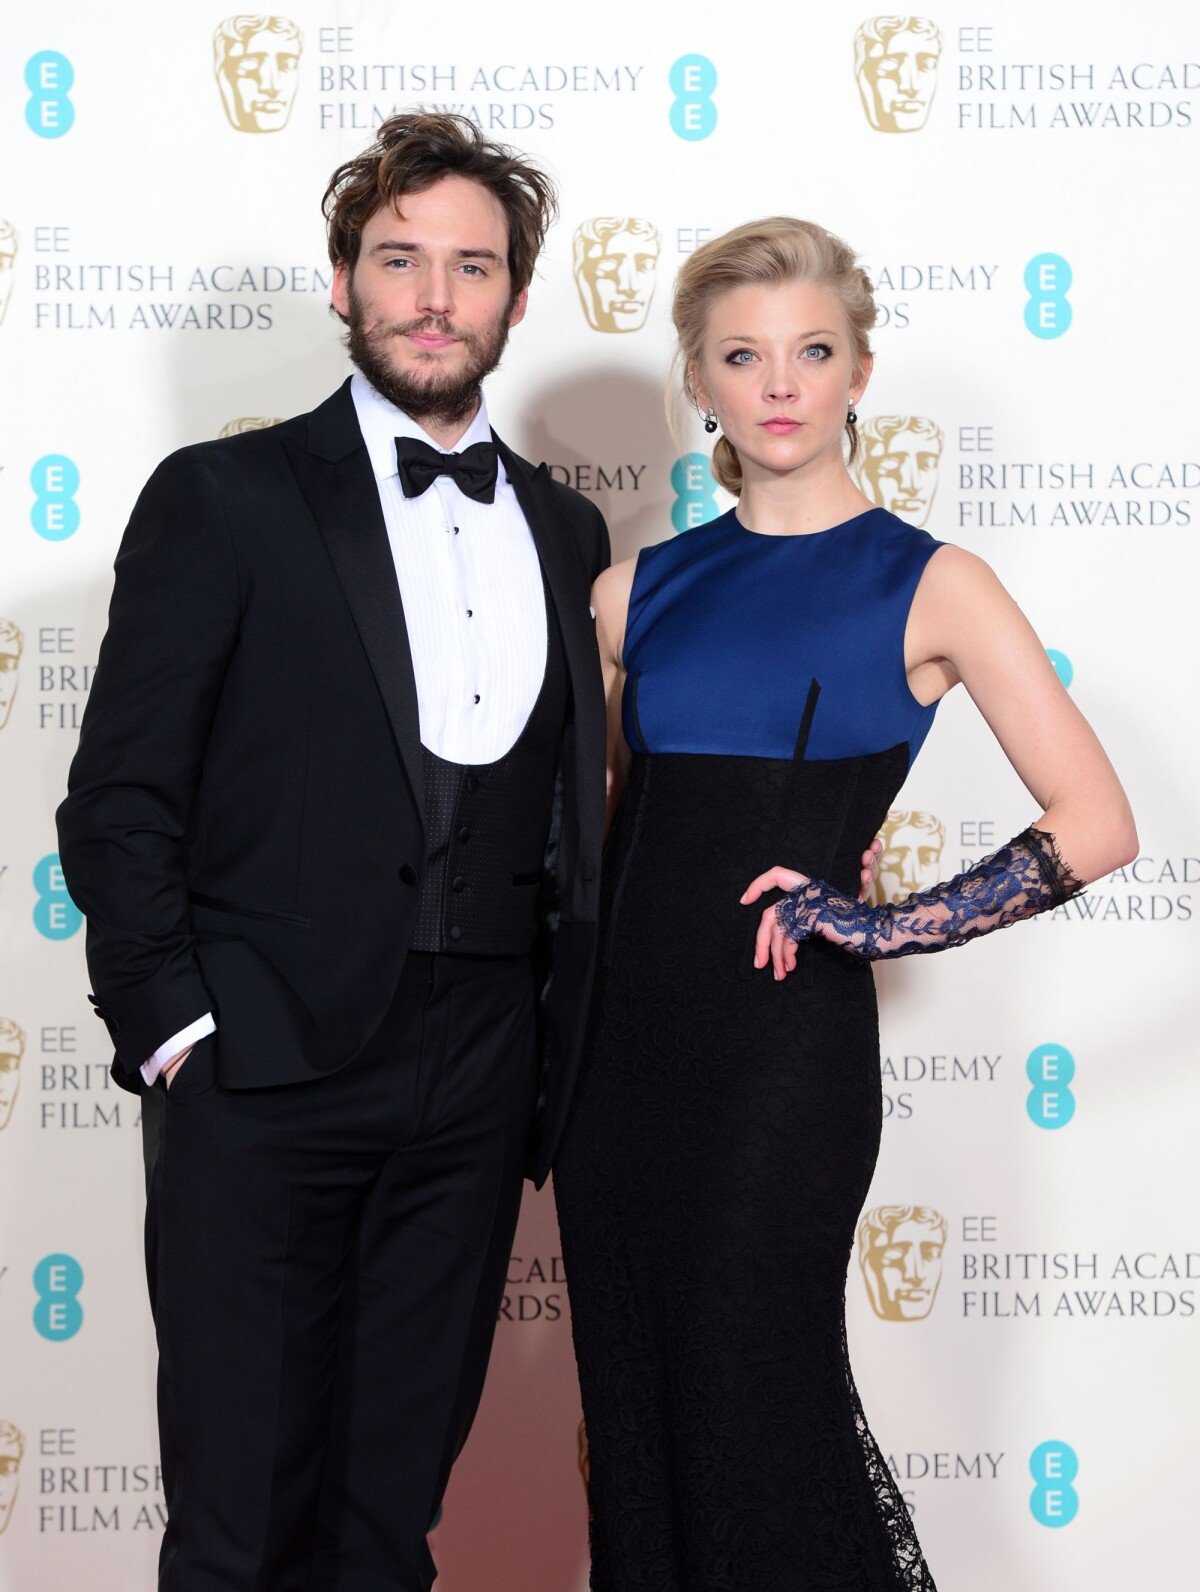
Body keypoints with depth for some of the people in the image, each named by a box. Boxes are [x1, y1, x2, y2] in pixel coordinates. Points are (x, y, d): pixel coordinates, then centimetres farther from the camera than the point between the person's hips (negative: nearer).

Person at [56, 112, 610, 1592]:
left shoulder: (566, 531, 13)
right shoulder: (225, 500, 0)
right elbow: (118, 801, -3)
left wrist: (558, 1055, 9)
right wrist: (173, 1029, -10)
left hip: (478, 1082, 4)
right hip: (264, 1075, -4)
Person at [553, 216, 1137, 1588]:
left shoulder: (928, 586, -3)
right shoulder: (639, 589, 9)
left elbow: (1094, 826, -10)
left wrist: (878, 921, -11)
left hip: (782, 1048, -4)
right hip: (621, 1042, 5)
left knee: (754, 1410, 2)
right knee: (633, 1410, 10)